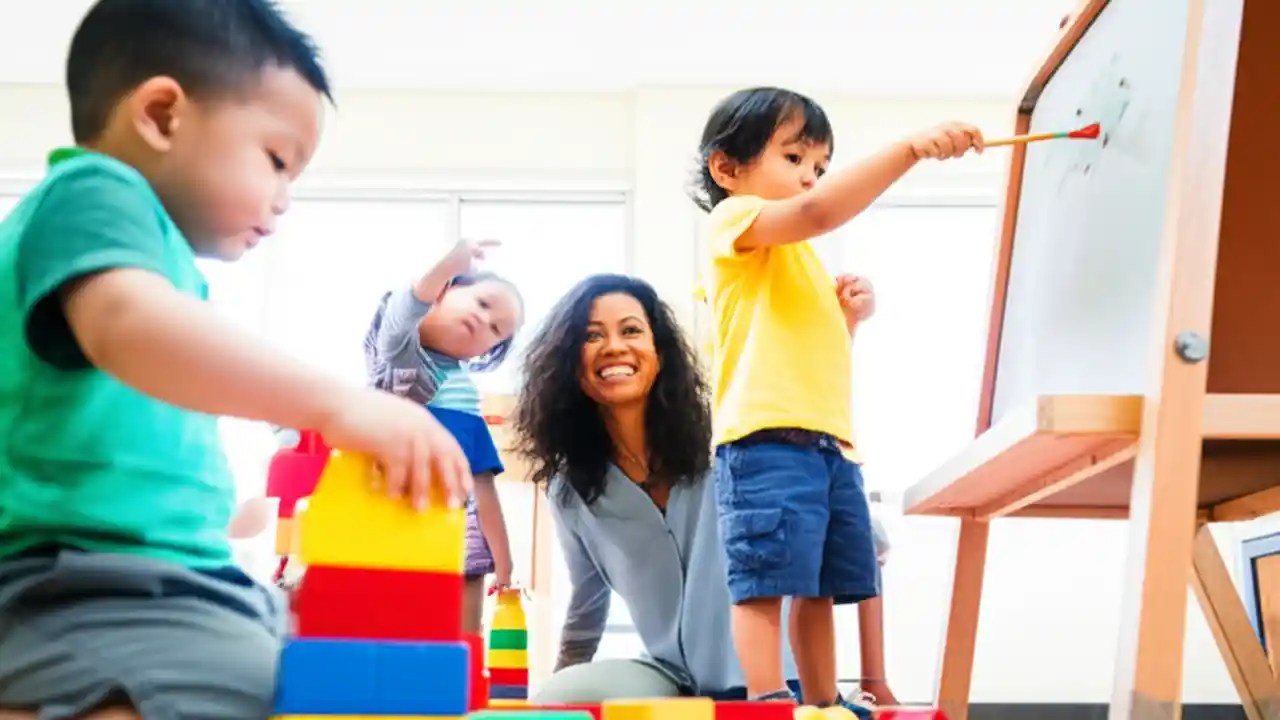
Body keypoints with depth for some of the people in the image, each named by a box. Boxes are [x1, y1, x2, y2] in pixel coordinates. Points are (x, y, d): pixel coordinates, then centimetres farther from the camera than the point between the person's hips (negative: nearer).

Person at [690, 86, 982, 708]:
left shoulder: (800, 258, 27)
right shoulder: (733, 219, -1)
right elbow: (818, 212, -22)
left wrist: (842, 319, 12)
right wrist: (910, 148, -26)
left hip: (830, 442, 9)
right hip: (767, 440, -9)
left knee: (818, 588, 11)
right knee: (766, 583, -12)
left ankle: (824, 706, 18)